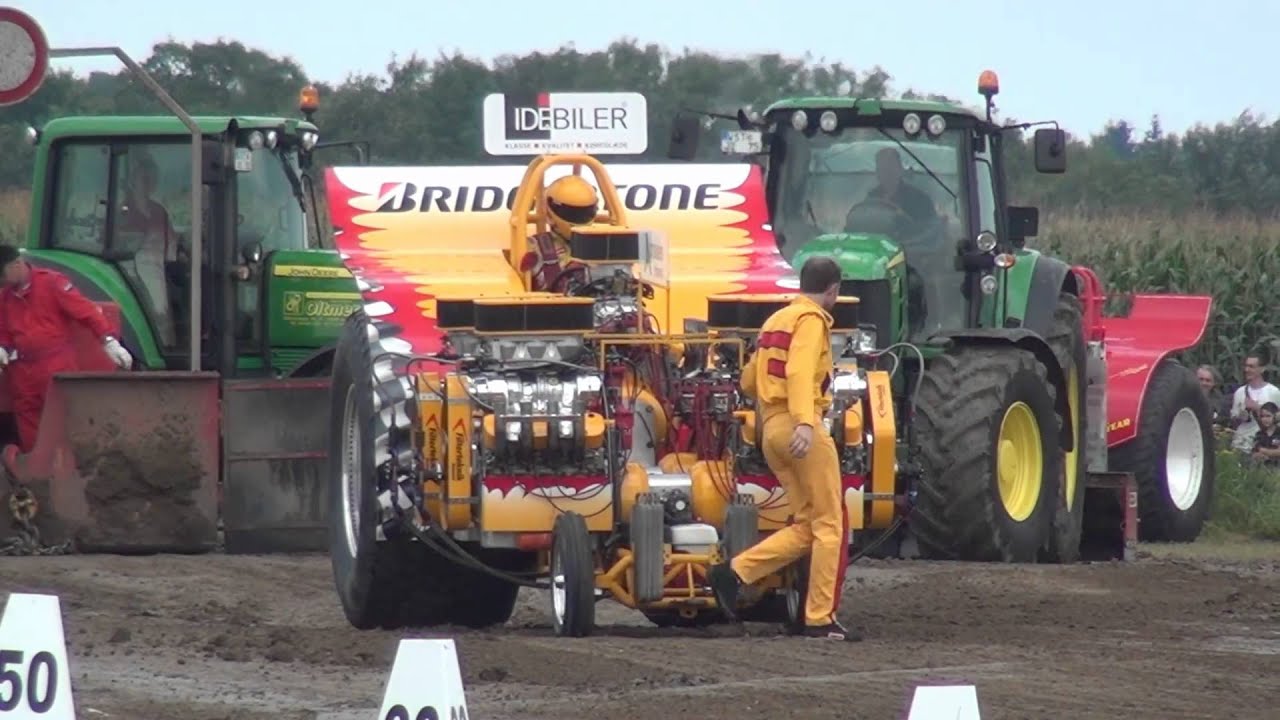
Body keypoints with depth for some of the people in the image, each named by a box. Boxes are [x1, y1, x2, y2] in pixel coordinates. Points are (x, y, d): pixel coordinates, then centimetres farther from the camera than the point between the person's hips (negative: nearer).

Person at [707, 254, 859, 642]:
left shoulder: (776, 321, 21)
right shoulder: (811, 319, -6)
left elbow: (749, 381, 26)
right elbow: (800, 371, -23)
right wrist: (804, 421, -36)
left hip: (772, 432, 9)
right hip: (800, 428, -9)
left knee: (807, 526, 10)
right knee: (831, 525, -3)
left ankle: (735, 572, -4)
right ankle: (821, 618, -6)